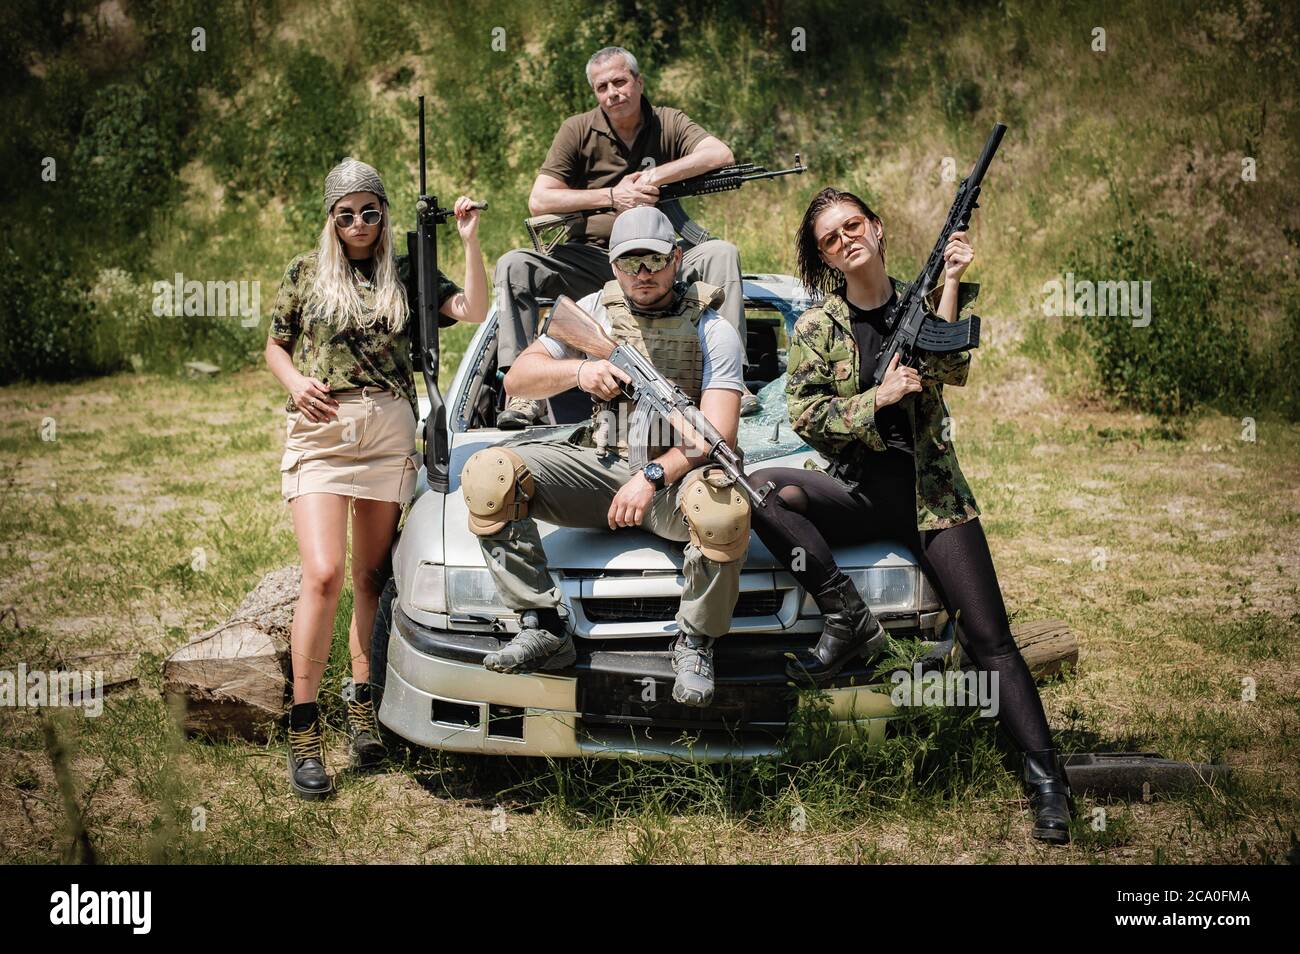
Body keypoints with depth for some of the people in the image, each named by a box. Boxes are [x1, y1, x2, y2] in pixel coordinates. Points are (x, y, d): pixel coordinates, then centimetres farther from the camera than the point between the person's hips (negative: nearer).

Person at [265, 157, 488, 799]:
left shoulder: (407, 276, 10)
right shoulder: (306, 272, 9)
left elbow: (475, 312, -2)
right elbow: (275, 347, 15)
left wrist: (469, 241, -9)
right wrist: (296, 383, -5)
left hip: (390, 433, 2)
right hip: (320, 432, -2)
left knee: (372, 576, 7)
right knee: (324, 575, -15)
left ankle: (362, 705, 19)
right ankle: (303, 732, -10)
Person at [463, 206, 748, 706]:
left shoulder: (712, 330, -1)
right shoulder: (595, 310, 10)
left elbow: (718, 435, -11)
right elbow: (517, 378, 10)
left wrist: (653, 477, -25)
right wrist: (577, 370, -10)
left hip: (677, 472, -3)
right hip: (598, 465, 4)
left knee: (724, 508, -40)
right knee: (488, 473, -21)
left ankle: (694, 644, -15)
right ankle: (543, 628, -18)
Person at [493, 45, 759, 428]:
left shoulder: (667, 123, 3)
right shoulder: (578, 131, 1)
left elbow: (721, 155, -16)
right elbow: (538, 201, -9)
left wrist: (654, 177, -24)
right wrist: (611, 197, -18)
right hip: (591, 260, 0)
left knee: (721, 253, -25)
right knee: (514, 266, -23)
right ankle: (521, 391, -27)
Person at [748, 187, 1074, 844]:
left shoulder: (919, 302, 7)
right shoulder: (815, 328, 5)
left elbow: (952, 369, -12)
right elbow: (804, 415, -5)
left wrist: (950, 281, -15)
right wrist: (879, 398, -16)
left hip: (929, 491, -1)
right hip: (855, 491, 1)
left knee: (989, 638, -12)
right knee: (761, 489, -30)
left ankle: (1046, 782, -14)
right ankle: (849, 620, -22)